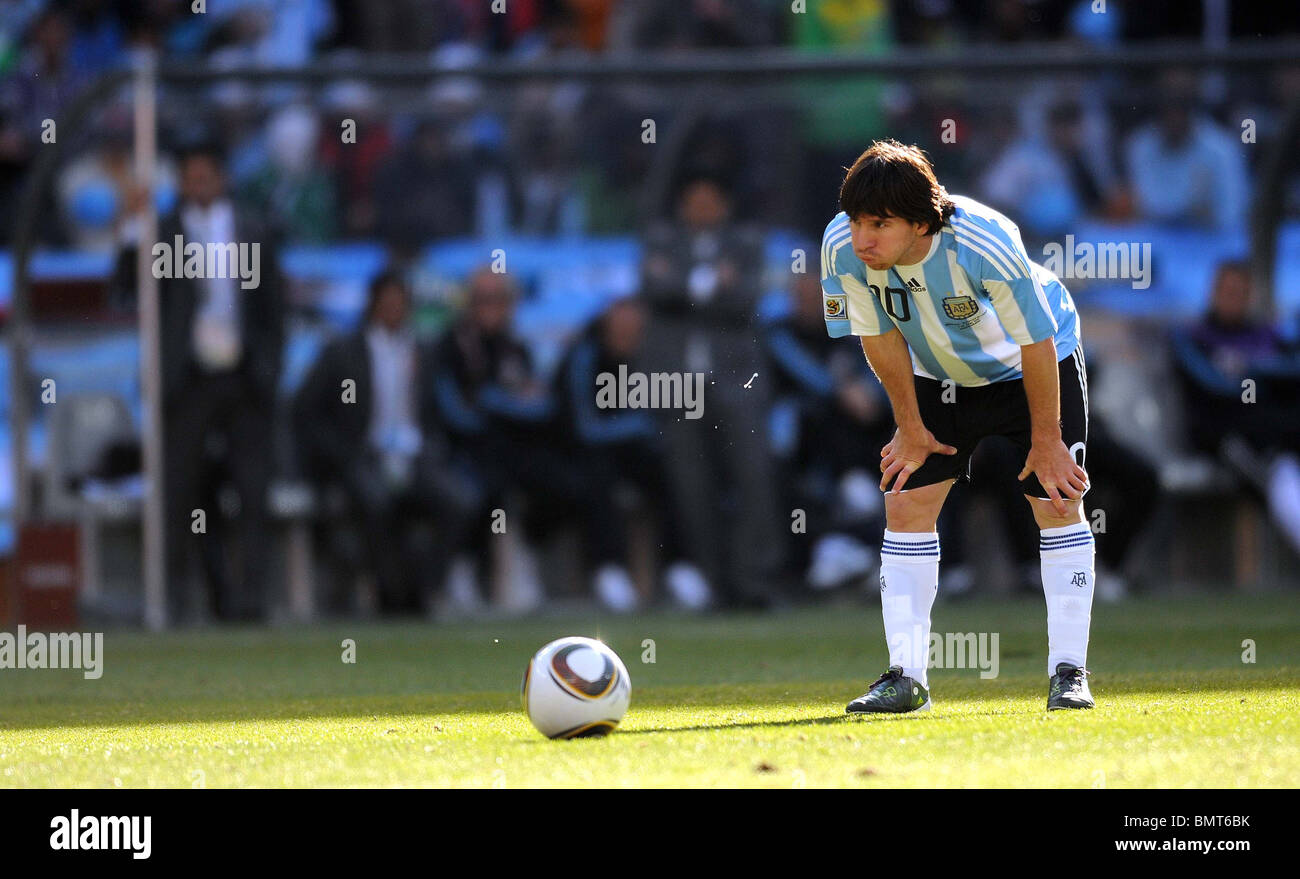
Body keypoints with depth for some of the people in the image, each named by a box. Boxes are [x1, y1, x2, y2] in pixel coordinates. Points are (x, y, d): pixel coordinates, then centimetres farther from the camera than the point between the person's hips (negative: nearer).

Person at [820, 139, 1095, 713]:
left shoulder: (987, 245, -39)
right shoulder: (843, 248, -29)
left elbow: (1036, 342, -26)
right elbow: (879, 337, -12)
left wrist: (1046, 441, -17)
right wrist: (910, 427, -4)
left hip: (1030, 366, -3)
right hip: (937, 376, 3)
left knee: (1057, 503, -7)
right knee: (906, 503, -7)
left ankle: (1068, 672, 3)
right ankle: (906, 679, -4)